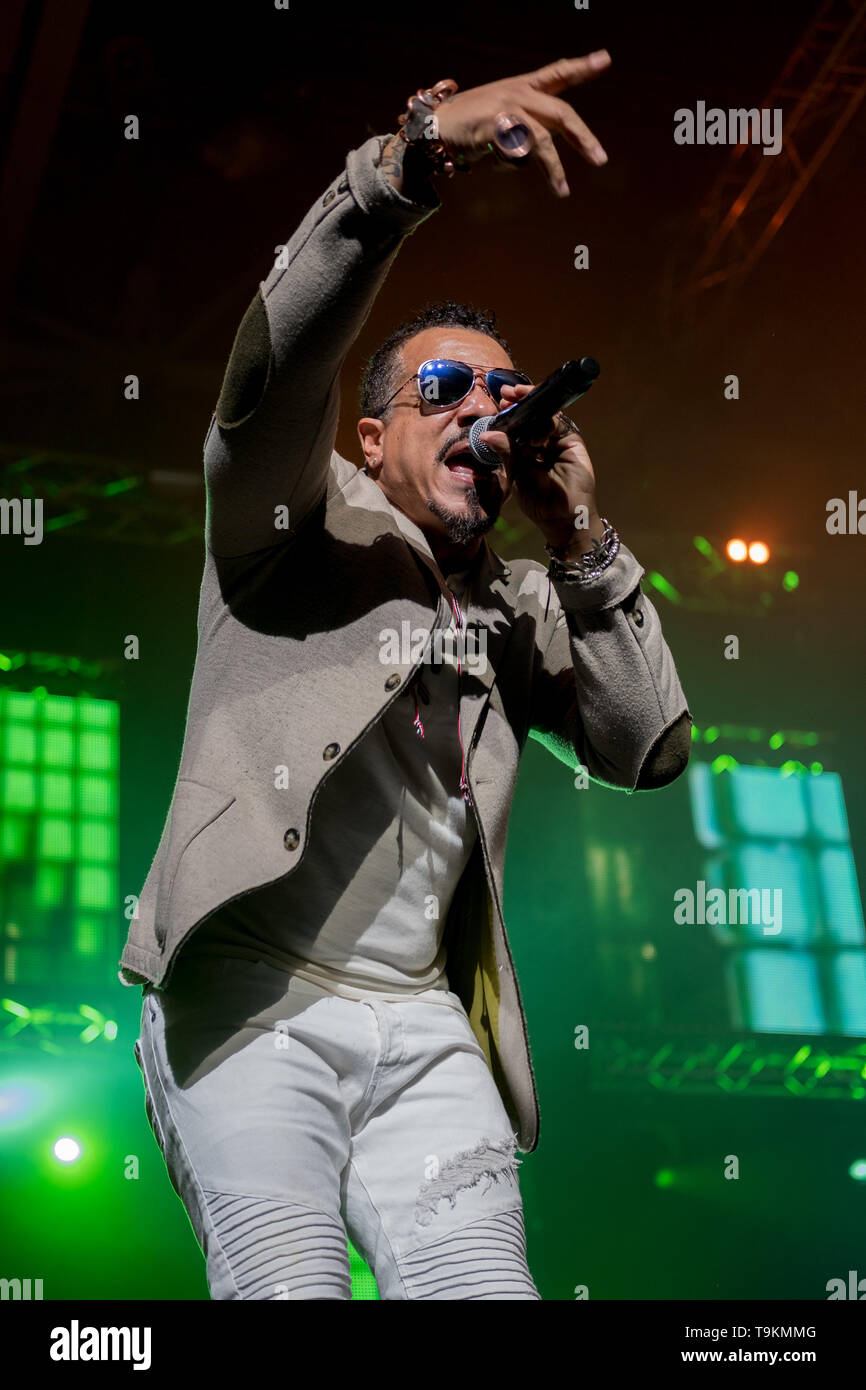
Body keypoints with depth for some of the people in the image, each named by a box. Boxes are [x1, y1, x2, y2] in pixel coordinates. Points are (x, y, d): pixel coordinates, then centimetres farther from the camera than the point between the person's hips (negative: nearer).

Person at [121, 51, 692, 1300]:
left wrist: (580, 537, 3)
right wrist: (416, 155, -23)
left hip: (423, 1022, 4)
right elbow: (275, 363, -12)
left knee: (482, 1281, -11)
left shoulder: (519, 609, 21)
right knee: (290, 1284, -21)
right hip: (251, 1000, -4)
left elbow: (651, 750, 10)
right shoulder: (302, 520, 8)